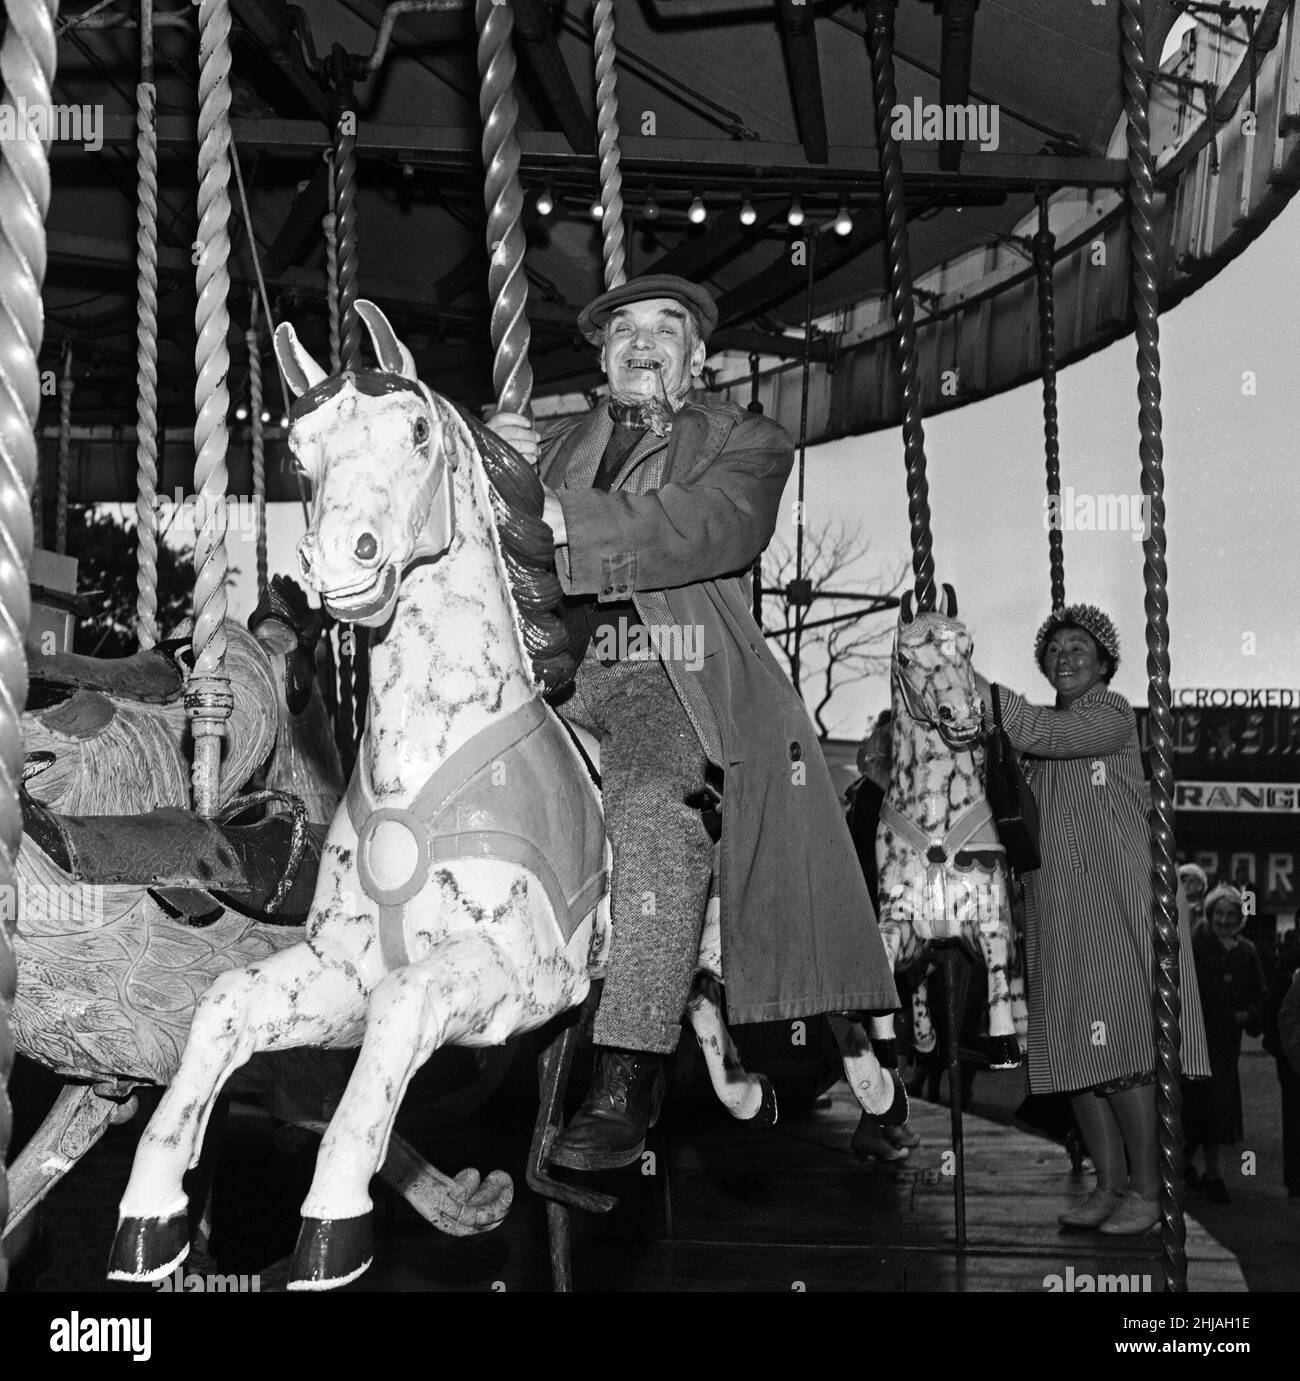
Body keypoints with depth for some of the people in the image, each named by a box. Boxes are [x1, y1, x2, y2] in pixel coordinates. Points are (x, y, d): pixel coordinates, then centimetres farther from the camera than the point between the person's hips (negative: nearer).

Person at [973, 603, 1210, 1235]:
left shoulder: (1113, 714, -3)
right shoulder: (1046, 724, 19)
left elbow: (1037, 733, -19)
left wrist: (969, 678, -22)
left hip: (1116, 901, -7)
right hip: (1055, 910, 7)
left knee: (1120, 1048, -7)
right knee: (1074, 1048, 5)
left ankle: (1147, 1190, 3)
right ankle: (1109, 1184, 15)